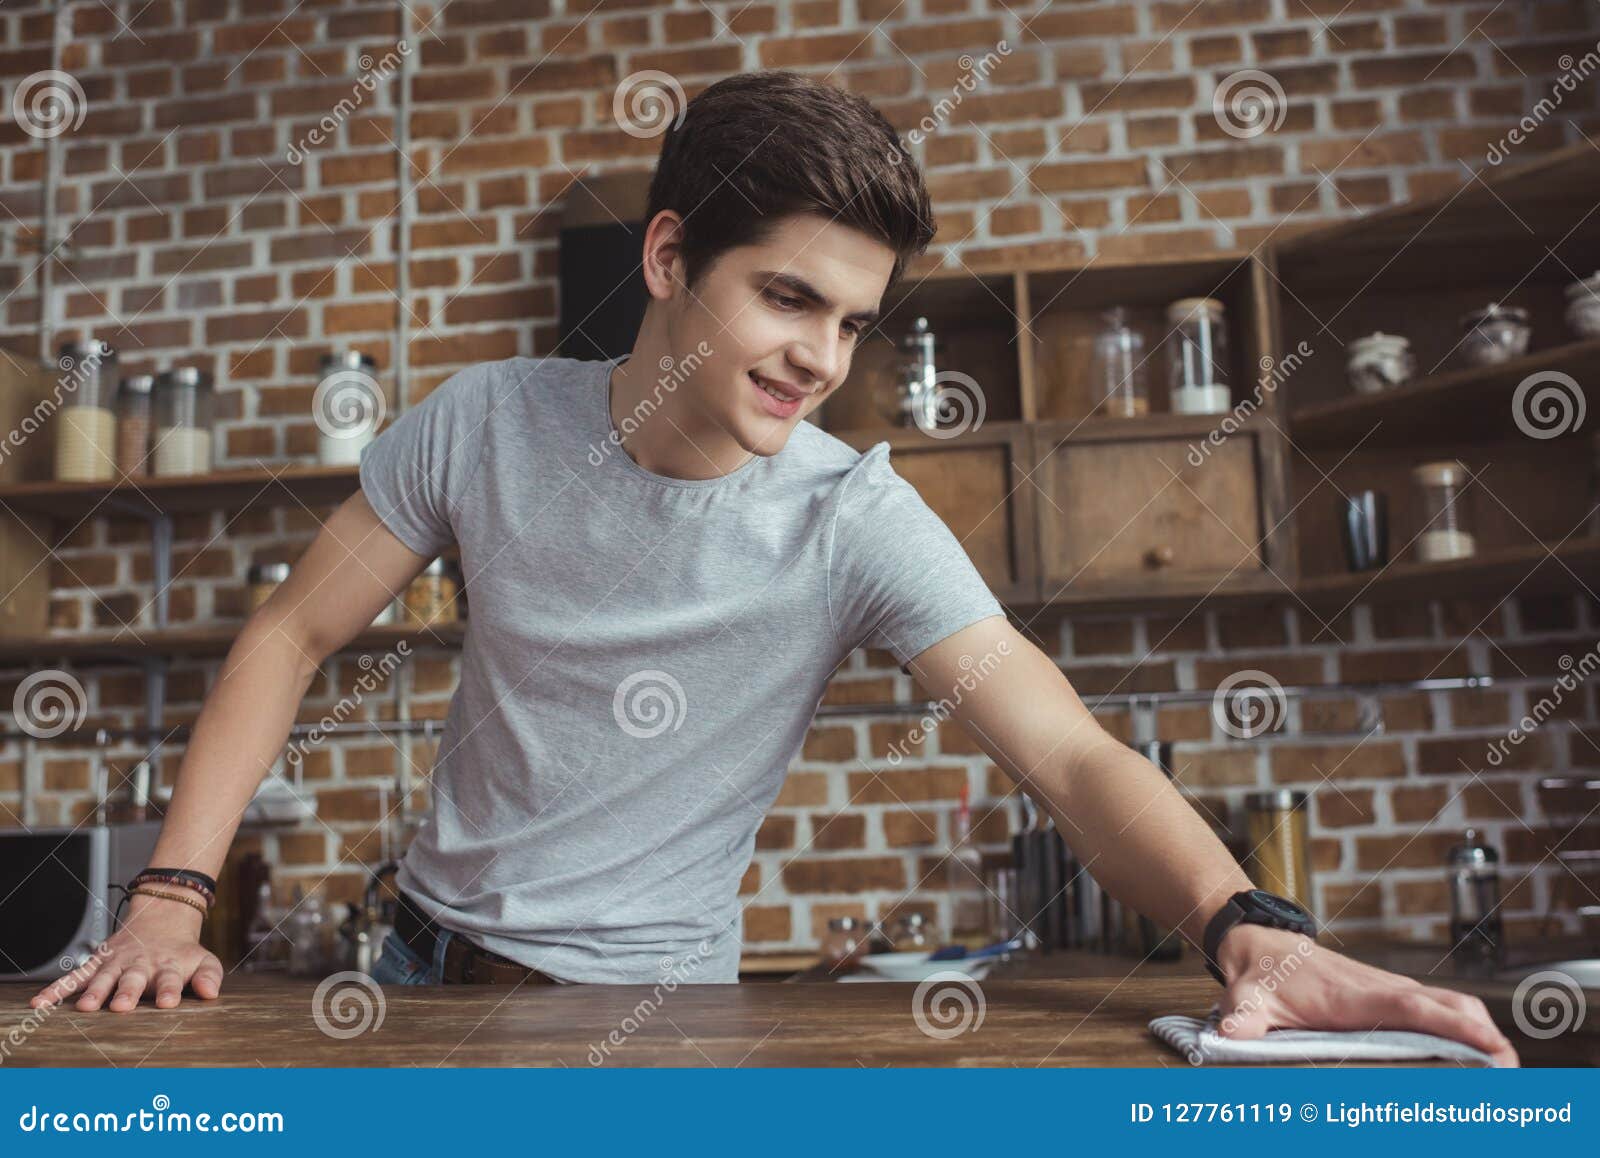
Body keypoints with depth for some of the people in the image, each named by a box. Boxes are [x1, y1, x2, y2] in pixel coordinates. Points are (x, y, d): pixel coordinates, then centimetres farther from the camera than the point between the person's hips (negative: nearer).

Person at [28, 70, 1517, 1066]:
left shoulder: (858, 522, -19)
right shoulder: (481, 424, -12)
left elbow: (1072, 756, -26)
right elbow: (291, 637, -3)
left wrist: (1242, 924, -45)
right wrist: (173, 894, -10)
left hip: (659, 1005, -2)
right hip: (431, 964, 3)